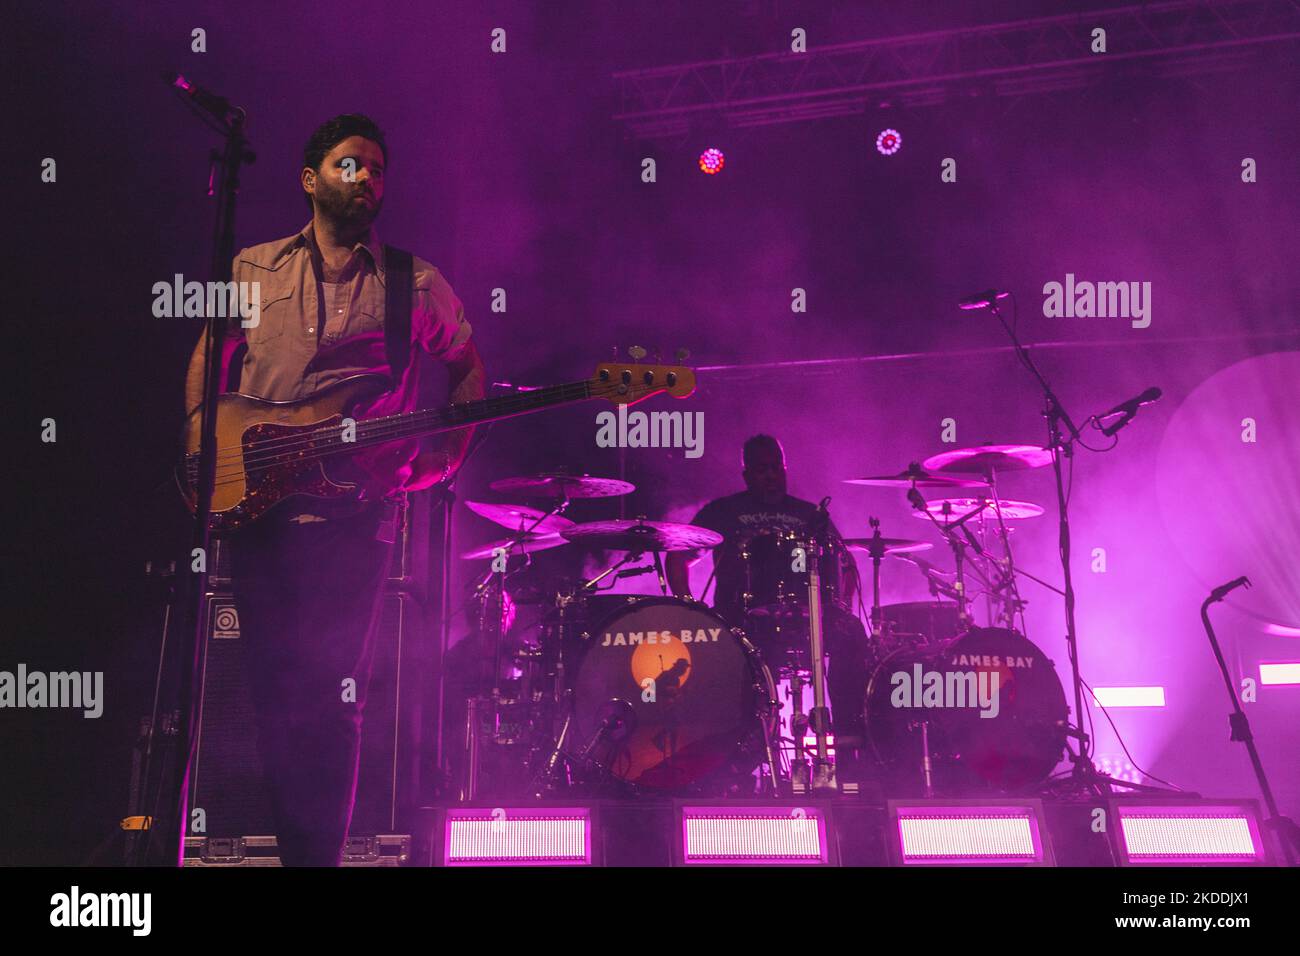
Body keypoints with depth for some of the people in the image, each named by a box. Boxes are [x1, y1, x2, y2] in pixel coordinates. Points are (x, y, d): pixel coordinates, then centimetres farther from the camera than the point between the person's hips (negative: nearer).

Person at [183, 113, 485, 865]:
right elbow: (209, 360, 18)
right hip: (254, 499, 3)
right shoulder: (254, 268, 15)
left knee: (330, 695, -7)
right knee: (273, 690, 6)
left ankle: (322, 852, 2)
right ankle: (293, 844, 19)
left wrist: (434, 465, 1)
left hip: (355, 510, -3)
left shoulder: (418, 285, 8)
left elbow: (471, 378, 13)